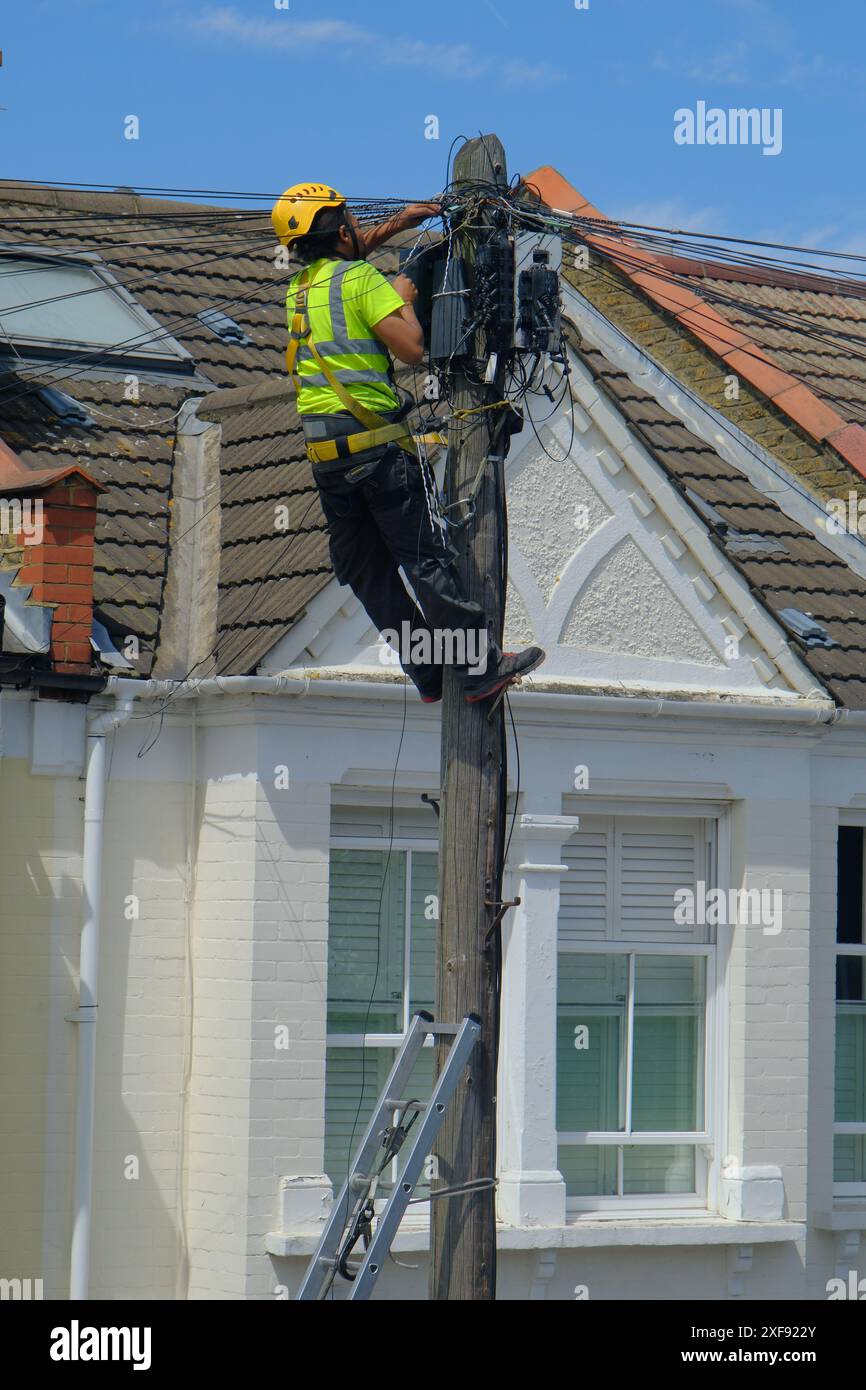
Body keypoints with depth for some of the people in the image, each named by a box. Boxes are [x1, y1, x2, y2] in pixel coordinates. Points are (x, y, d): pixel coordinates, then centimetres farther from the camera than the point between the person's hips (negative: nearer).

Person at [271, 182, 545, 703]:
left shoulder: (299, 286, 15)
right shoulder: (361, 280, -9)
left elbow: (344, 252, 37)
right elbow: (412, 349, -16)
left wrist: (400, 223, 37)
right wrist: (404, 298, 1)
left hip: (322, 451, 7)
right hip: (376, 443, -7)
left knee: (368, 571, 9)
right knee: (428, 558, -6)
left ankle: (428, 671, 12)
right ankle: (481, 667, -6)